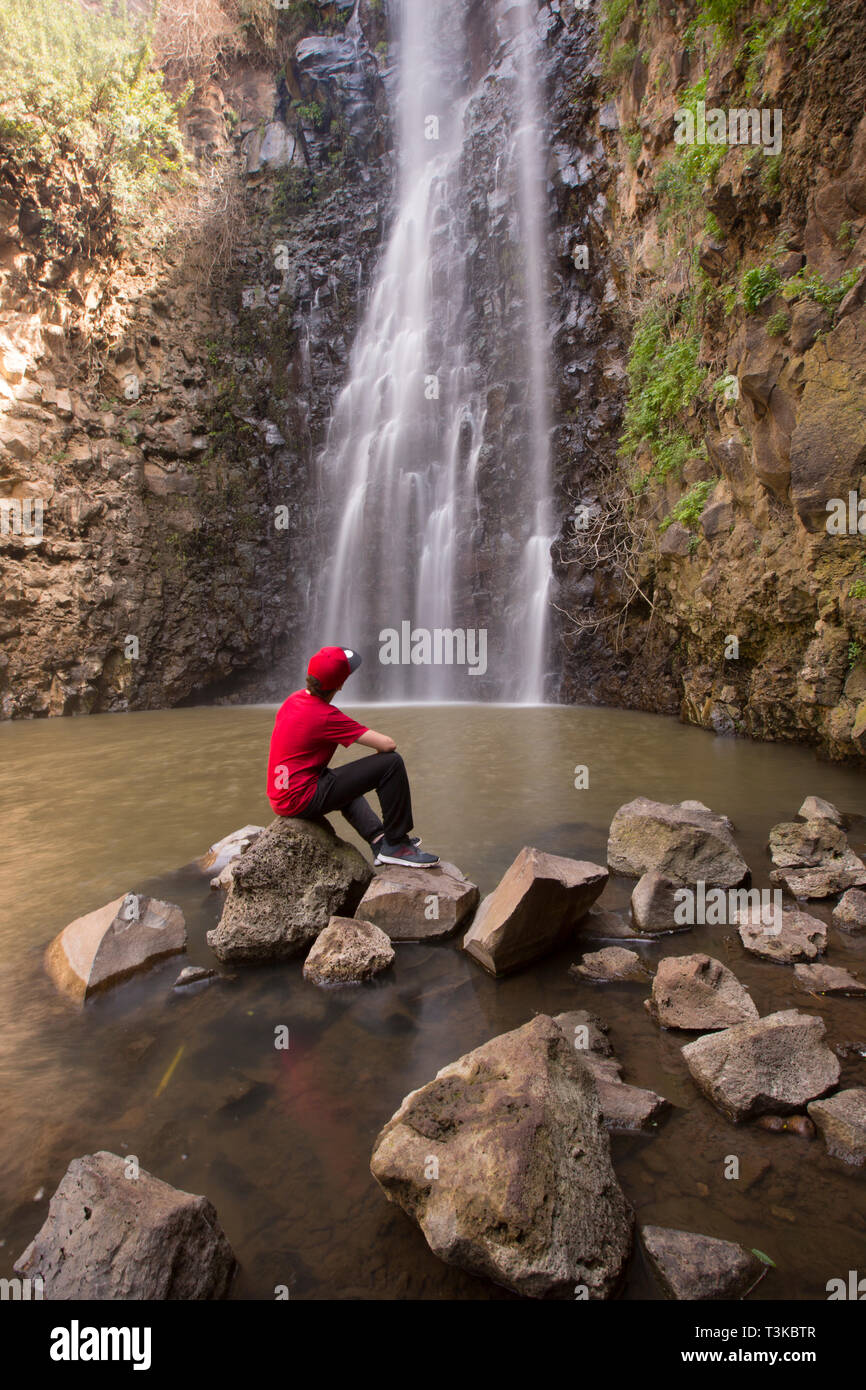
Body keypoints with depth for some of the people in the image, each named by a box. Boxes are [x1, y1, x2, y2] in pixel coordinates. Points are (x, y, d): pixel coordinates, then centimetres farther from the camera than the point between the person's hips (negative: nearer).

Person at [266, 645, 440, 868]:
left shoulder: (292, 700, 6)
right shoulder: (326, 716, -20)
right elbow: (388, 744, -19)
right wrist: (378, 755, 5)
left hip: (281, 797, 10)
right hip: (301, 800, -10)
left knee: (345, 782, 39)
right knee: (392, 762, -12)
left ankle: (378, 839, 24)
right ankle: (396, 845, 1)